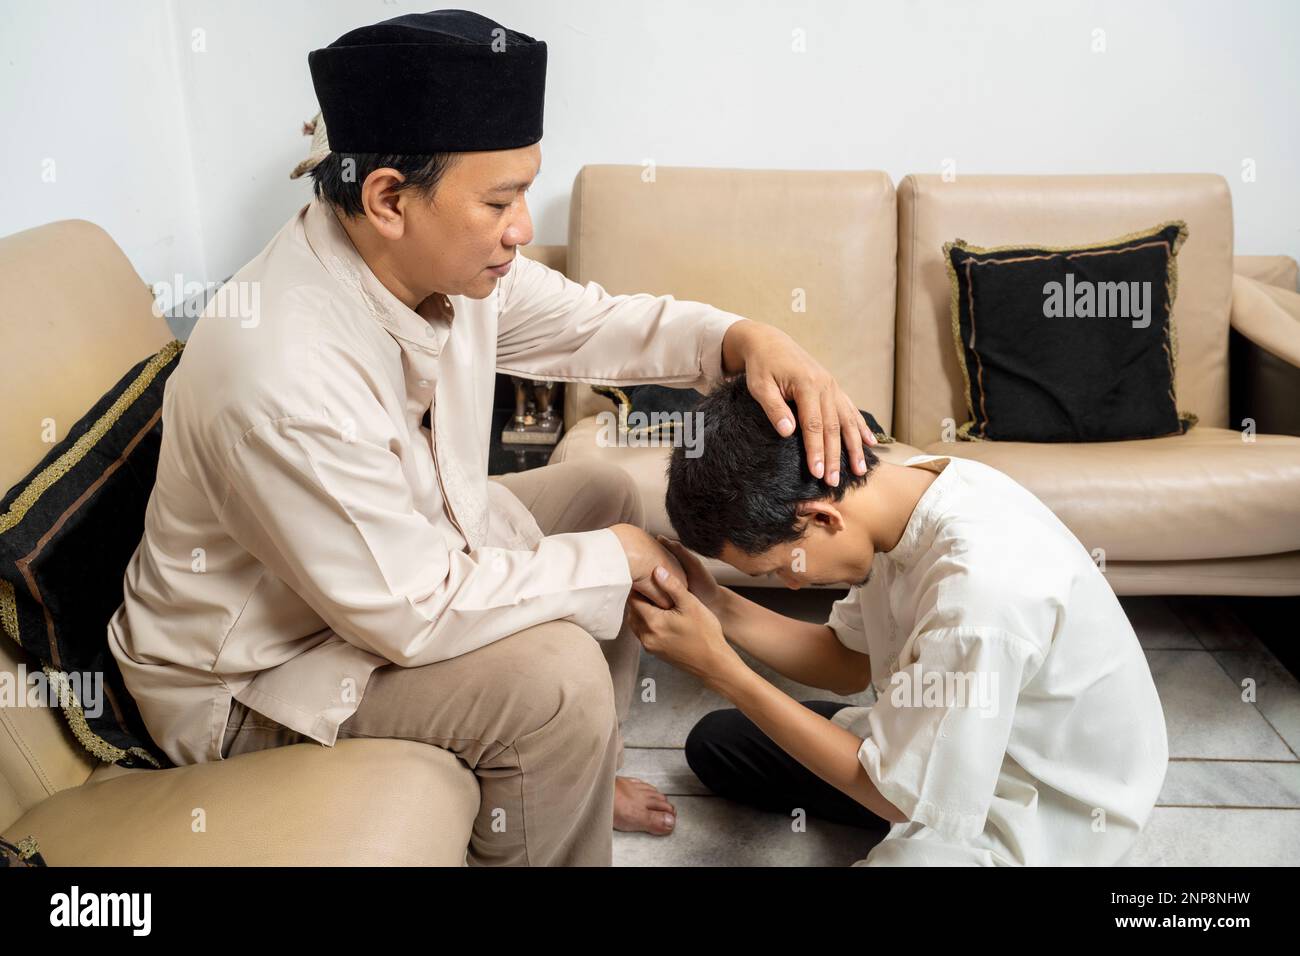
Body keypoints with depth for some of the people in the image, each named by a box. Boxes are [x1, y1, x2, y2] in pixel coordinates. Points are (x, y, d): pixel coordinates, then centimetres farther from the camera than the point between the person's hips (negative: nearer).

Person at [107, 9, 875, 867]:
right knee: (555, 674, -27)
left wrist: (748, 340, -19)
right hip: (251, 679, -8)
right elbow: (415, 614, -32)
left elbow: (593, 321, 0)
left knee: (605, 494, 10)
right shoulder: (284, 375, -37)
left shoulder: (445, 258, -13)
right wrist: (612, 559, -20)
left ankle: (579, 780, 25)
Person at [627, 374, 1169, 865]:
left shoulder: (978, 587, -38)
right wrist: (715, 606, -16)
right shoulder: (905, 483, -13)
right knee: (716, 742, 14)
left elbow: (905, 797, -26)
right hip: (938, 740, 8)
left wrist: (718, 668, -26)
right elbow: (849, 664, 0)